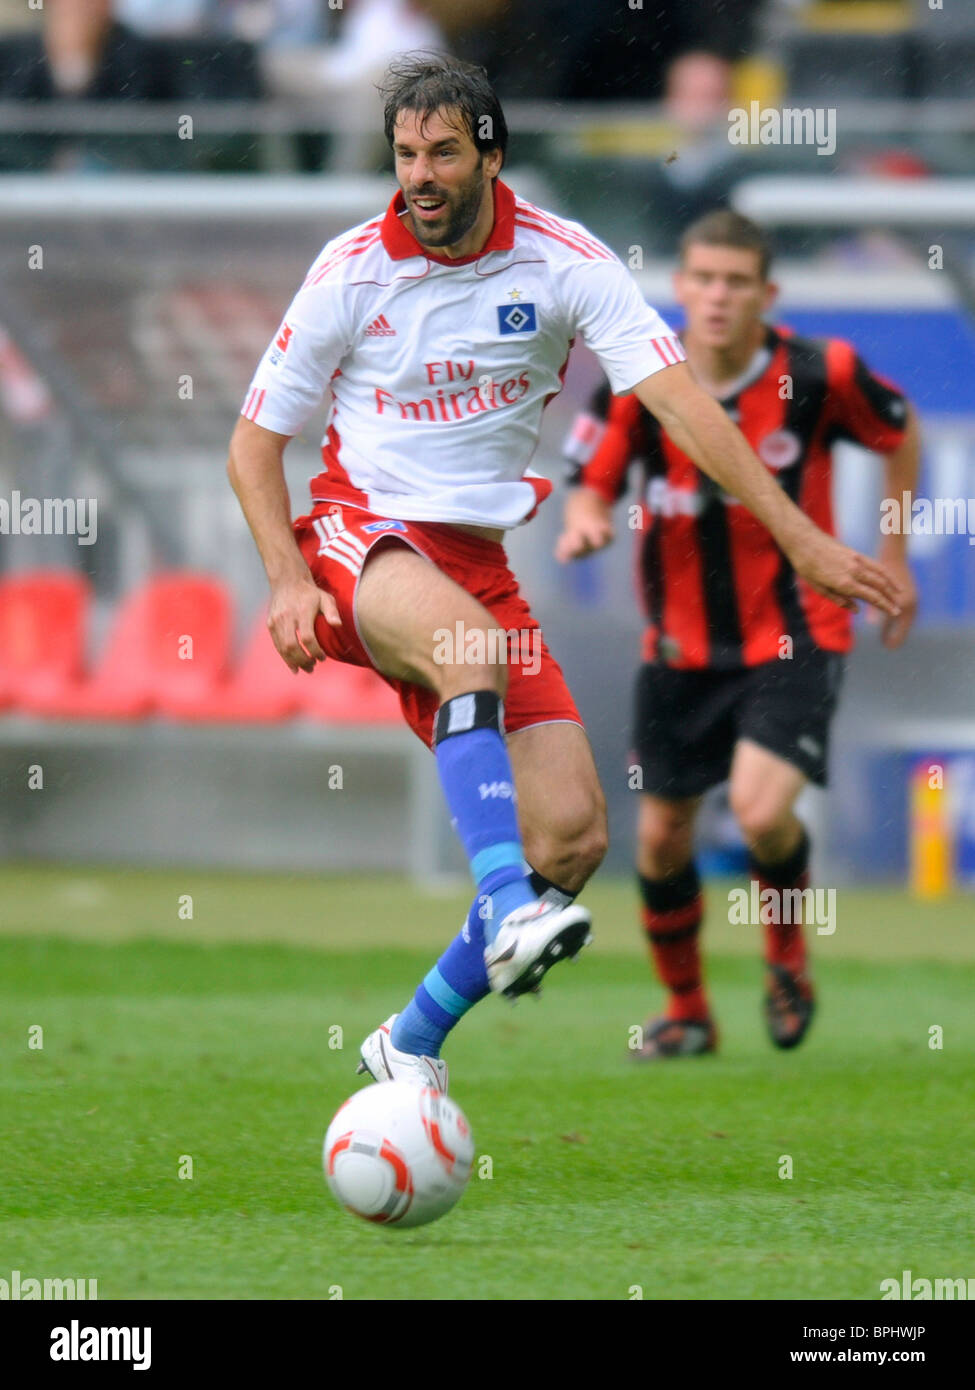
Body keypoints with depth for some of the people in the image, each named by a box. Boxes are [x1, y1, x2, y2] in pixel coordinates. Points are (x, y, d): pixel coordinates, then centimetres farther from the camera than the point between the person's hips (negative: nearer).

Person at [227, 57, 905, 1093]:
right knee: (471, 646, -39)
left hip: (481, 560, 3)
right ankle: (509, 911, -49)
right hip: (359, 537, -3)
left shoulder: (564, 261, -3)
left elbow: (676, 398, -9)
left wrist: (800, 538, -18)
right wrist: (288, 580, -13)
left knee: (573, 836, -10)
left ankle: (414, 1042, 5)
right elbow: (255, 442, 3)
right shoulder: (352, 271, -4)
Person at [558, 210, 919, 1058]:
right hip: (683, 645, 3)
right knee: (662, 837, 6)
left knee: (761, 809, -23)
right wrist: (585, 519, -26)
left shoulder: (821, 375, -12)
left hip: (795, 638, -3)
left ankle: (789, 955, 9)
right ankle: (686, 1011, 30)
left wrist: (893, 557, 10)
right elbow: (591, 480, -2)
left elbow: (901, 434, 7)